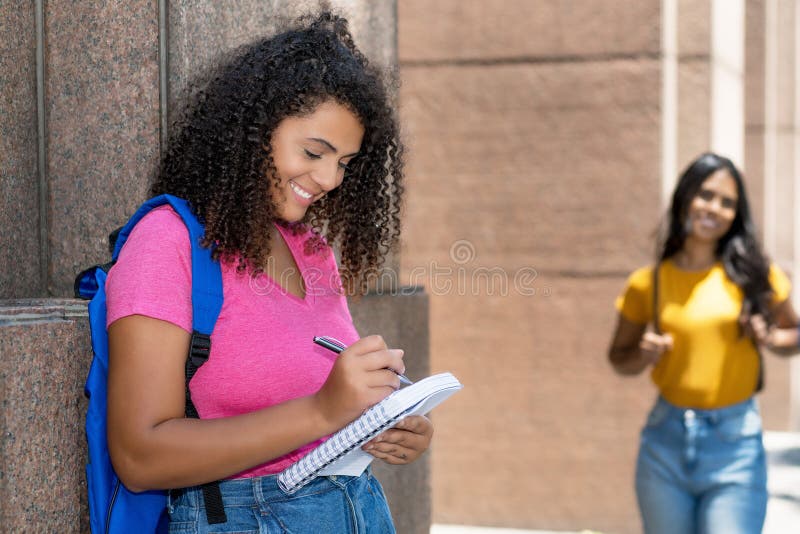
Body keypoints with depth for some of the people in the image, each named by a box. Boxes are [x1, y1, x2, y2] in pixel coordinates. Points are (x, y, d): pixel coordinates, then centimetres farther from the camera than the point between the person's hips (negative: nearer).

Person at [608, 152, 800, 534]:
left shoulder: (755, 275, -1)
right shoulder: (648, 283, 2)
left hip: (735, 444, -2)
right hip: (666, 443, 2)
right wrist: (644, 355, -8)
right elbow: (618, 357, 13)